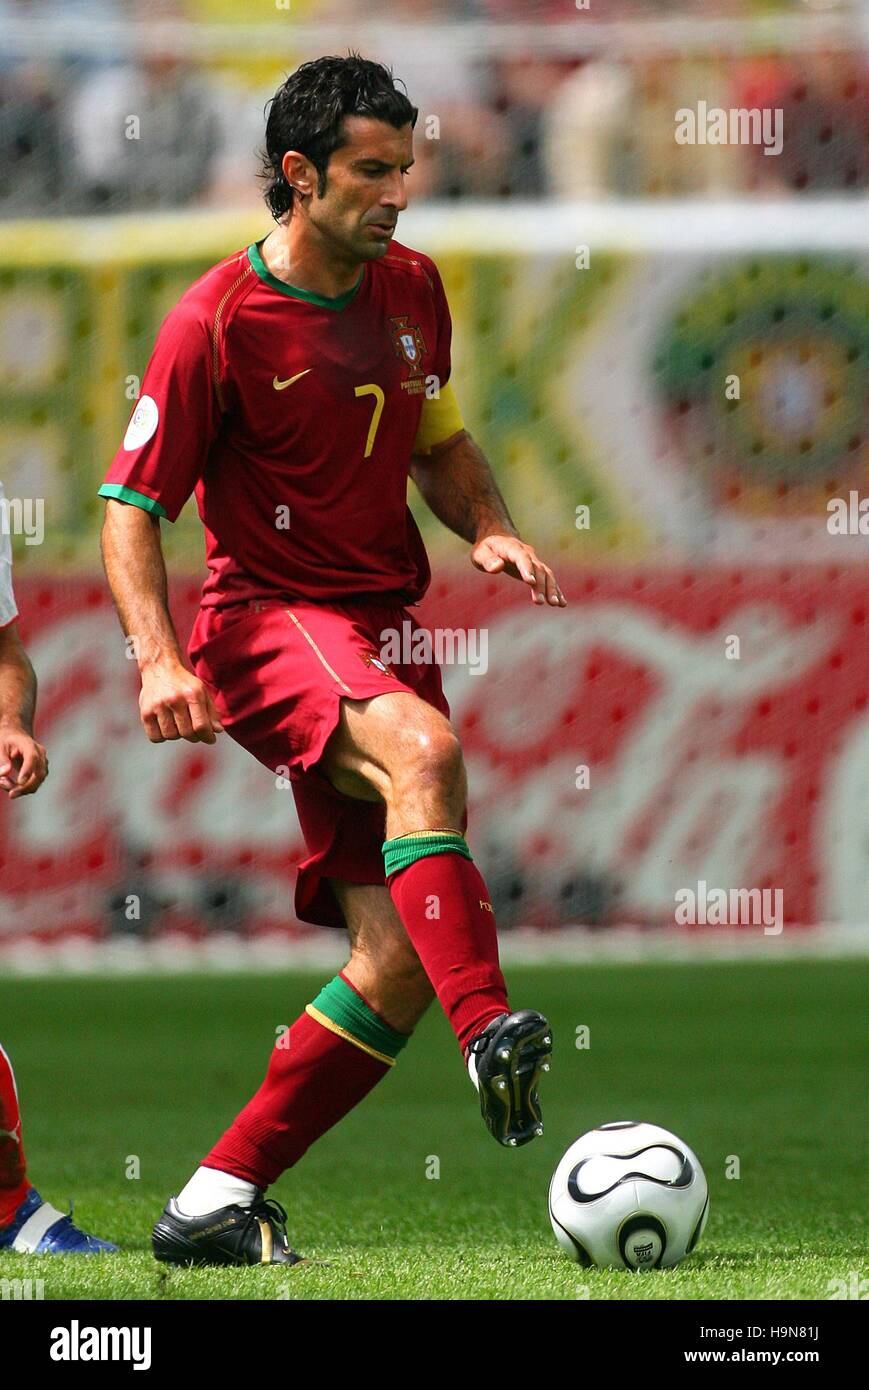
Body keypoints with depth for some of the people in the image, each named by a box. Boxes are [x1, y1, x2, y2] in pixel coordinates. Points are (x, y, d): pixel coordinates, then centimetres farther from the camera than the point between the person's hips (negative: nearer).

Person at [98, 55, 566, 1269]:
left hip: (382, 629, 6)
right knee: (422, 746, -39)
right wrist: (159, 660, -21)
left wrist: (490, 529, 3)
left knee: (399, 962, -6)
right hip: (267, 618, -6)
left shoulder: (412, 289, 9)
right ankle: (489, 1039, -47)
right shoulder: (216, 323, -9)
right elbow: (130, 509, -7)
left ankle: (219, 1201, 3)